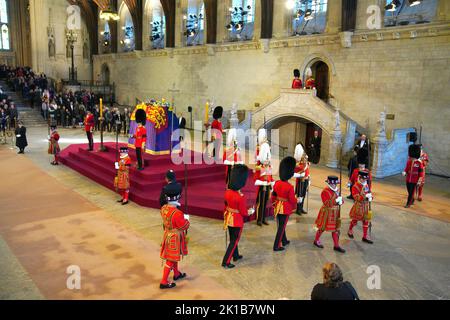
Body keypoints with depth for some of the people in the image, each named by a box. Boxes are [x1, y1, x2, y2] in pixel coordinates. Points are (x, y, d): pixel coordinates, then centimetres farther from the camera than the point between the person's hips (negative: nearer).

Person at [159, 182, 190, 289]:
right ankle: (164, 282, 16)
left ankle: (177, 274, 45)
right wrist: (186, 219, -1)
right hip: (175, 238, -8)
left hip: (168, 235, 8)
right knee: (171, 260, 6)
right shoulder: (177, 213, -33)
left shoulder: (164, 208, -10)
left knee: (174, 257, 26)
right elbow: (185, 226, -20)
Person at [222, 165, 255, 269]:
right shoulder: (241, 197, -26)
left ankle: (236, 256, 42)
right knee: (234, 241, 7)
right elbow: (243, 213, -17)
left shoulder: (228, 192, -6)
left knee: (233, 238, 23)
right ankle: (226, 262, 9)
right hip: (237, 221, -7)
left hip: (228, 218, 7)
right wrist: (250, 211, 2)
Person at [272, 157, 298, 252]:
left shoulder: (276, 183, -5)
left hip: (278, 207, 6)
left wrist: (274, 204, 21)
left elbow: (273, 196, 7)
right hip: (286, 208, -6)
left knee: (281, 225, 21)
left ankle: (284, 241, 40)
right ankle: (276, 246, 9)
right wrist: (295, 203, 4)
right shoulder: (290, 187, -24)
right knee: (281, 226, 4)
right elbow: (292, 200, -17)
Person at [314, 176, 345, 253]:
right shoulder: (325, 191, -19)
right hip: (327, 213, -7)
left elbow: (340, 199, 10)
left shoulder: (337, 190, 4)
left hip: (336, 212, 7)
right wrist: (336, 201, -31)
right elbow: (326, 203, -24)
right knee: (322, 228, 9)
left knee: (336, 229, 10)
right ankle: (316, 241, 31)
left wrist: (341, 201, -14)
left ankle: (336, 246, 18)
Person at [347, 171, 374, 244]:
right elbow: (356, 197, -24)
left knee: (366, 221, 7)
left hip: (366, 206, 6)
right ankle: (350, 231, 37)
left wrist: (370, 197, -11)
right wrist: (365, 196, -34)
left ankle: (365, 237, 16)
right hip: (358, 206, -6)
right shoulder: (355, 187, -17)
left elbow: (370, 193, 12)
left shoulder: (367, 185, 5)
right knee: (355, 220, 11)